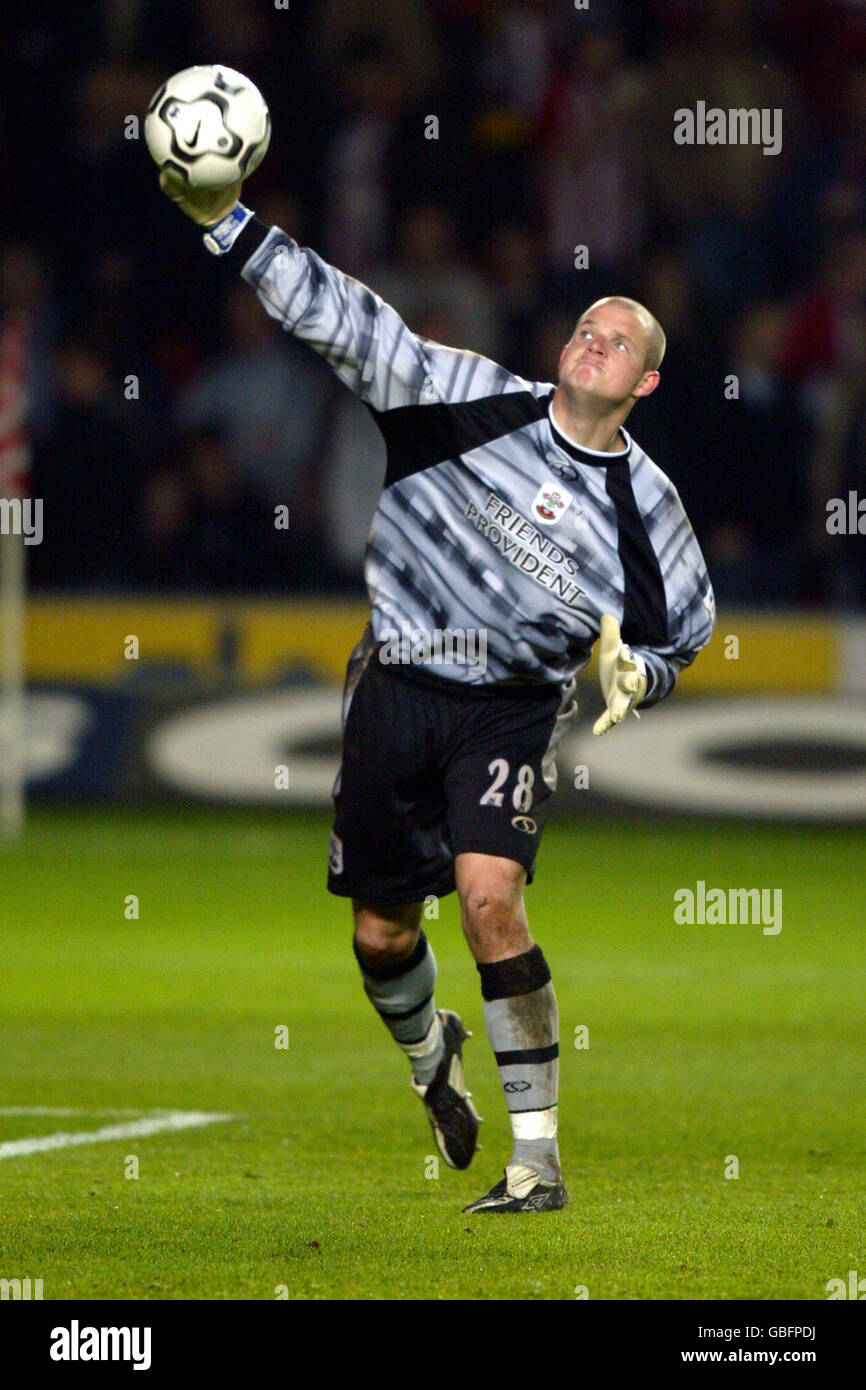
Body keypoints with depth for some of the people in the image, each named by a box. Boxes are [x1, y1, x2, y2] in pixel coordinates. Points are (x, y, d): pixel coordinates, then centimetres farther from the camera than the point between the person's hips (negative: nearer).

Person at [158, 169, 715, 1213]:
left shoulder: (645, 508, -1)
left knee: (490, 898, -23)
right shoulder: (481, 404, -5)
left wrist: (632, 675, -10)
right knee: (382, 935, 7)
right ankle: (429, 1052, 44)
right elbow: (349, 325, -10)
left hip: (513, 706, -1)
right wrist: (225, 223, -19)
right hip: (395, 691, 1)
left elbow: (677, 640, 14)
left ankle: (538, 1155, -16)